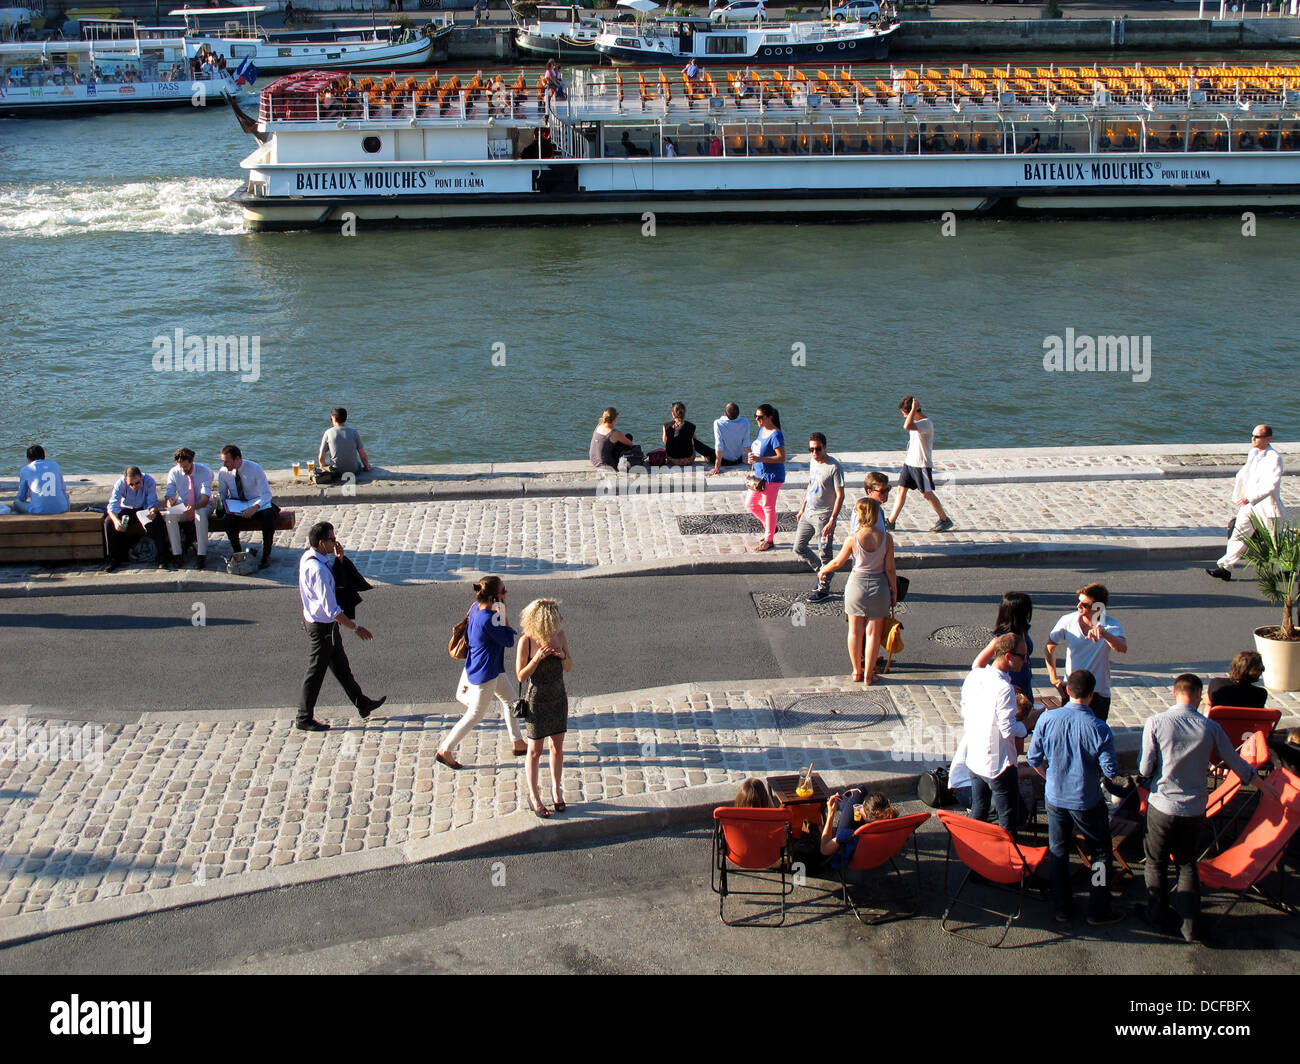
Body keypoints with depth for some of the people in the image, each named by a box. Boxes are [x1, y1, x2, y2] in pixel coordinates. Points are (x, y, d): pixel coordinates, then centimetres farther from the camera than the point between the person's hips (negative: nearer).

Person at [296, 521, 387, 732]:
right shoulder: (317, 570, -30)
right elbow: (332, 610, -28)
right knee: (316, 672, 5)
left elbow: (333, 577, 17)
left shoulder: (308, 556, -1)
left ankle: (362, 704, 36)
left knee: (341, 666, 21)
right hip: (321, 627, -10)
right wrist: (356, 628, -19)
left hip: (318, 620, 10)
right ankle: (304, 719, 19)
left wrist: (338, 559, -2)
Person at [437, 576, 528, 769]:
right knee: (475, 715, 3)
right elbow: (508, 641, -20)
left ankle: (518, 744, 36)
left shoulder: (476, 608, -2)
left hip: (492, 669, 10)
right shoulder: (487, 619, -31)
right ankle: (445, 750, 13)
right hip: (484, 673, -10)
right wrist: (504, 617, -17)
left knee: (509, 700, 22)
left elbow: (468, 636, 12)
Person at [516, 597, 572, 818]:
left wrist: (563, 655, -16)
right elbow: (521, 676, -12)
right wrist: (537, 658, -26)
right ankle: (533, 795, 20)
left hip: (558, 698, 4)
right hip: (537, 698, -4)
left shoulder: (560, 636, -5)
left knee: (557, 747, 14)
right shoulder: (526, 641, -17)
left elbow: (569, 667, 5)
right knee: (535, 750, 6)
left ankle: (556, 790, 30)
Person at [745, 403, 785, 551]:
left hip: (772, 477, -9)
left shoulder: (775, 435, -21)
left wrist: (759, 459, -30)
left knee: (768, 507, 2)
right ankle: (770, 526, 33)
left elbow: (782, 457, -25)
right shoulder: (762, 430, 7)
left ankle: (768, 540, 16)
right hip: (759, 475, 9)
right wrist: (753, 463, 11)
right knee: (750, 503, 14)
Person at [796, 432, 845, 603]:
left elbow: (840, 496, -17)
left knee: (825, 554, 2)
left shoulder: (834, 467, -17)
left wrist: (832, 520, -21)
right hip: (808, 513, 8)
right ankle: (821, 572, 31)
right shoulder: (812, 462, 7)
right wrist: (802, 509, 20)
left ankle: (824, 589, 13)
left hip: (824, 516, -8)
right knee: (799, 547, 12)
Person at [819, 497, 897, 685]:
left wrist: (823, 571, 18)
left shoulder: (853, 538, -15)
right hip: (878, 585, 0)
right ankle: (868, 674, 17)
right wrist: (894, 591, 6)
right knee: (873, 633, 11)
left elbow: (838, 561, -2)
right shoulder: (886, 538, -12)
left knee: (855, 631, 15)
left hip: (857, 584, 0)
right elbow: (890, 568, -8)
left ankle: (857, 671, 26)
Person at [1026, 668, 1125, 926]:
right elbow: (1111, 771, -17)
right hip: (1087, 802, -3)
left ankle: (1062, 908, 25)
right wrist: (1095, 770, 6)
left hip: (1055, 797, 3)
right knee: (1100, 853, 15)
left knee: (1057, 852, 17)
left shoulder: (1047, 719, -12)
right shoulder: (1098, 728, -19)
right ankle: (1099, 910, 19)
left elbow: (1033, 759, -3)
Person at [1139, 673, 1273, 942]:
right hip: (1195, 809, 2)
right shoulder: (1211, 728, -8)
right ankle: (1190, 925, 18)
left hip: (1162, 807, -2)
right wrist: (1262, 784, 20)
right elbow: (1236, 764, 3)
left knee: (1156, 863, 17)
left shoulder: (1155, 723, -14)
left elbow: (1145, 770, -12)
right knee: (1188, 864, 18)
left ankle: (1158, 917, 28)